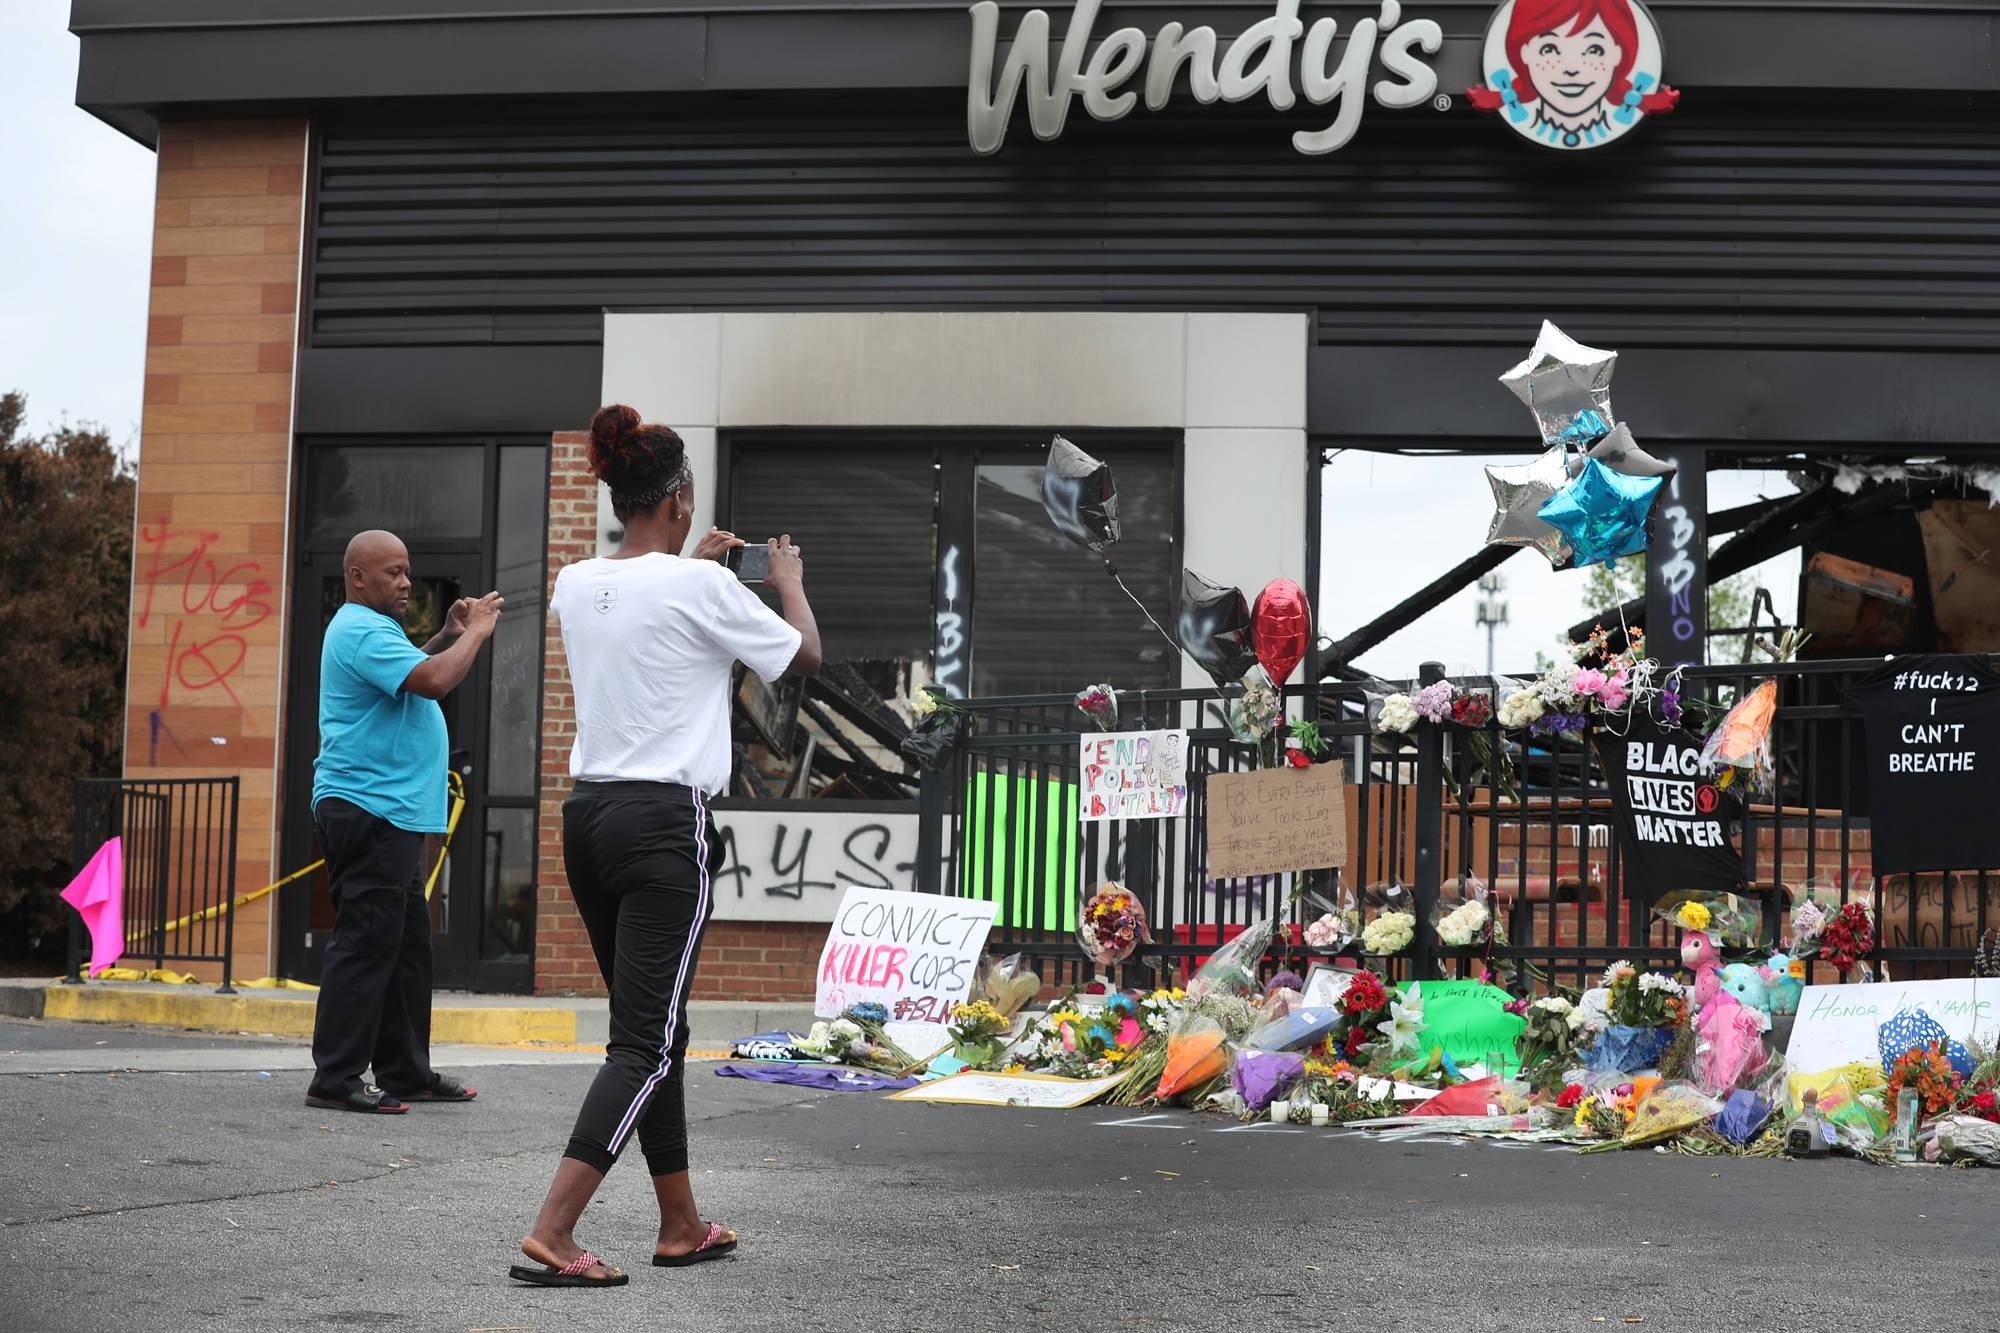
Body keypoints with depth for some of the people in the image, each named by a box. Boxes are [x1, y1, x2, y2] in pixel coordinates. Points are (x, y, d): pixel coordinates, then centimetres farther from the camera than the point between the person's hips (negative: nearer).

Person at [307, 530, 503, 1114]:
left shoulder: (371, 629, 20)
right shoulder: (362, 630, -15)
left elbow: (411, 672, 34)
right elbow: (434, 680, -26)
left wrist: (449, 634, 18)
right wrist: (475, 631, -12)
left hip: (391, 812, 11)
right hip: (368, 809, -11)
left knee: (407, 943, 13)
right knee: (367, 943, -10)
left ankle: (406, 1071, 20)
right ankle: (335, 1079, -7)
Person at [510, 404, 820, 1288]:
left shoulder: (575, 585, 7)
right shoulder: (701, 586, -11)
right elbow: (806, 657, 3)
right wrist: (789, 580, 20)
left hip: (588, 812, 7)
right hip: (663, 823, -7)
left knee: (650, 1026, 16)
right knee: (645, 1042, -6)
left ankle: (681, 1226, 26)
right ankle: (550, 1236, -15)